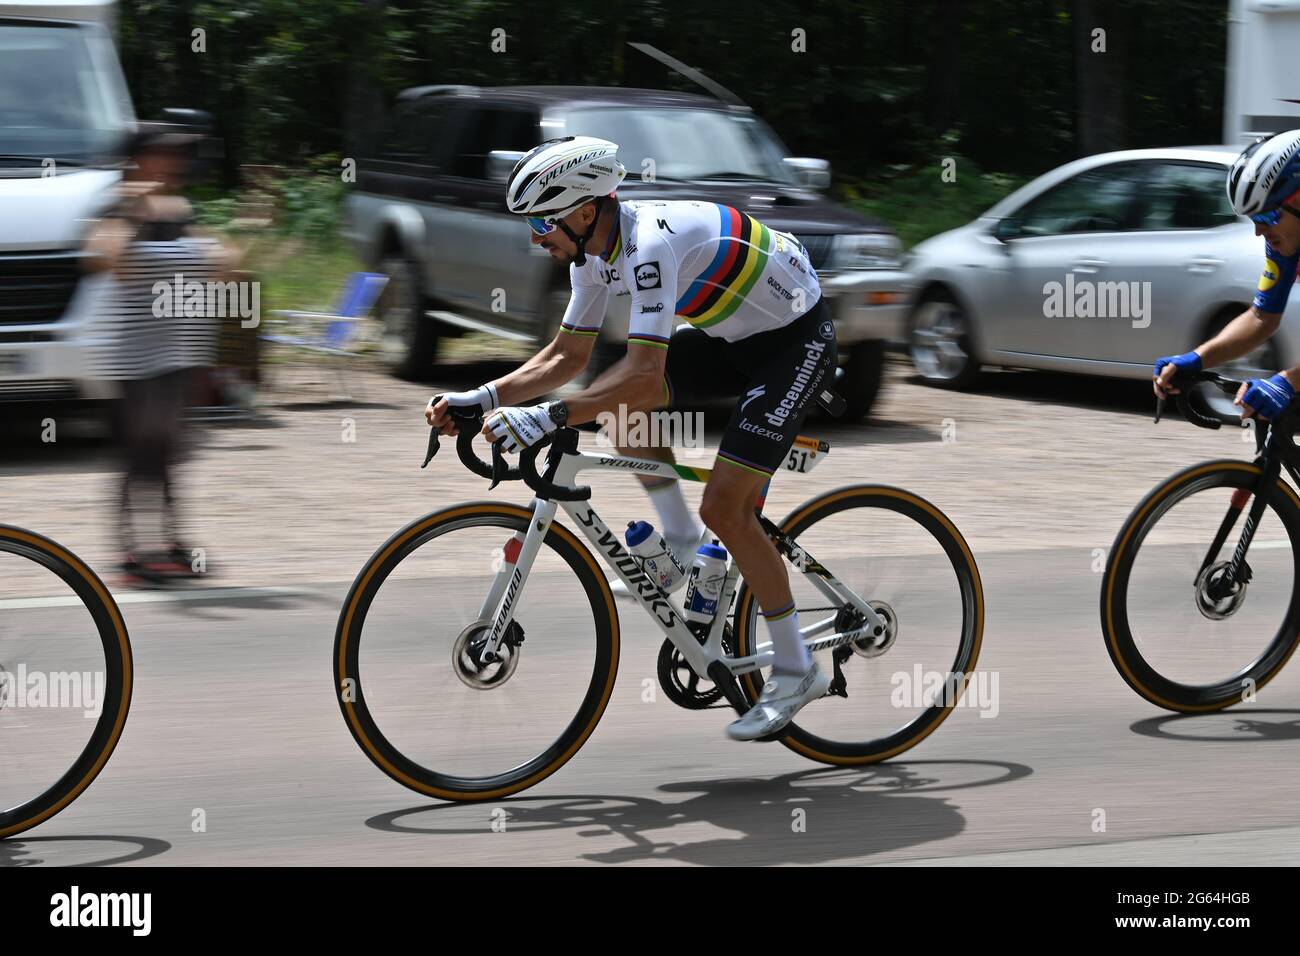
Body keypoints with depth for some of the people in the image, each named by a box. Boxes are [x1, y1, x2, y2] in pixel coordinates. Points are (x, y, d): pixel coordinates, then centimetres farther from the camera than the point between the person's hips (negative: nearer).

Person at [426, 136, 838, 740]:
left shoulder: (651, 243, -31)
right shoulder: (594, 250, -4)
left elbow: (645, 374, -40)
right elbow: (567, 355, 4)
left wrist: (548, 417, -46)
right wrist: (482, 398, -8)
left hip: (795, 340, -9)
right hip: (735, 335, 9)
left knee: (724, 506, -14)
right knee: (616, 393, -3)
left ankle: (796, 671, -2)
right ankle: (682, 544, 7)